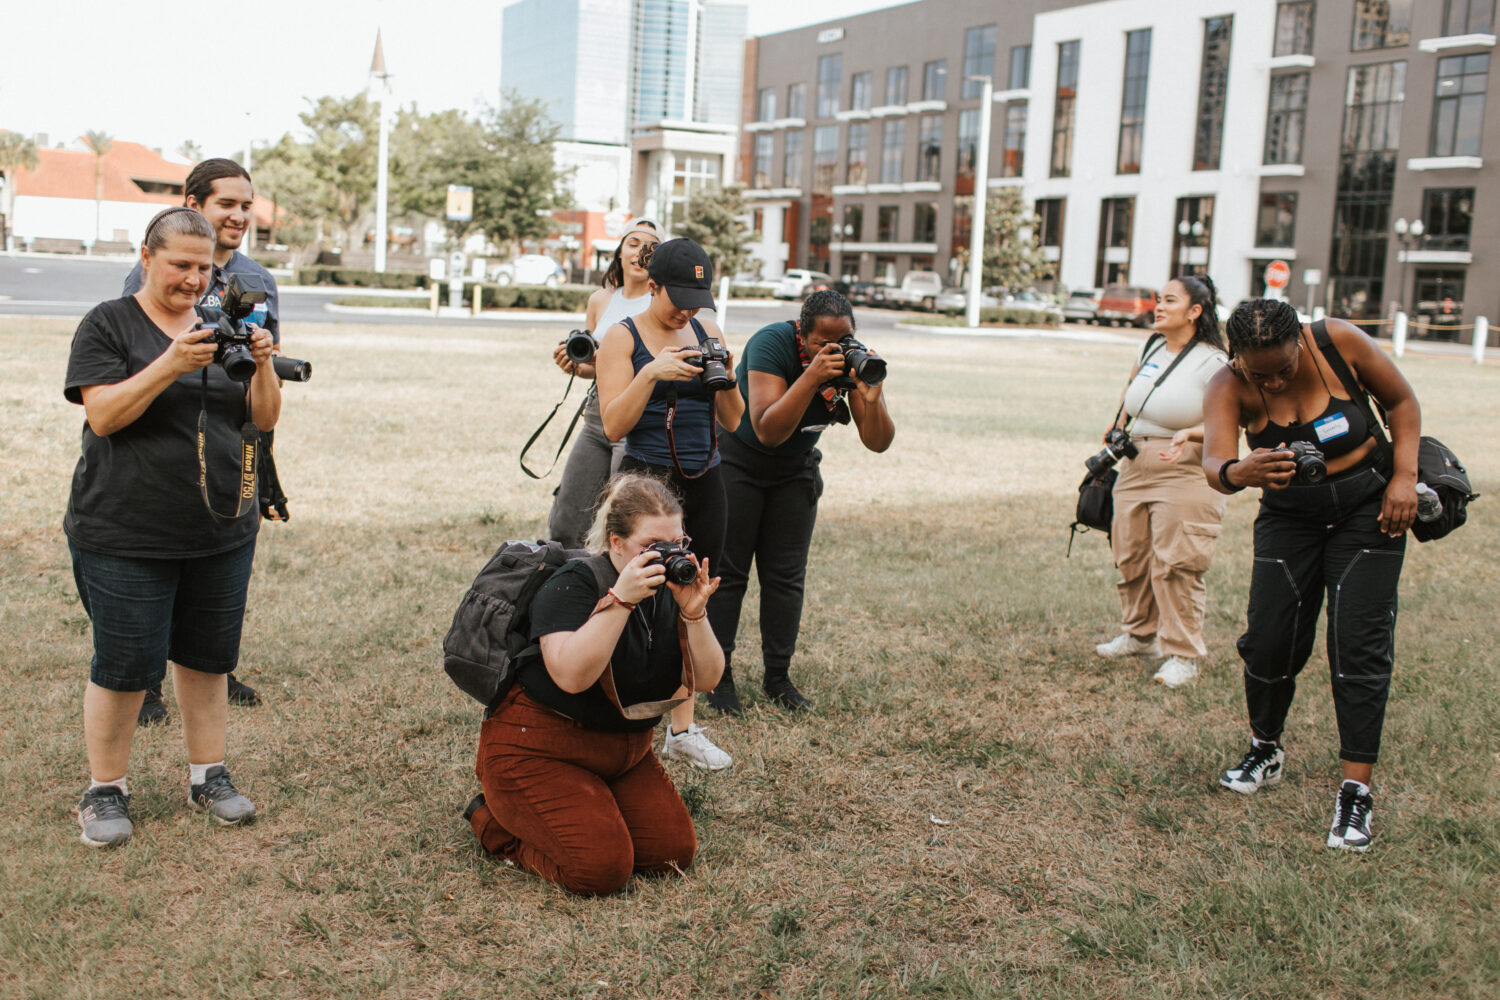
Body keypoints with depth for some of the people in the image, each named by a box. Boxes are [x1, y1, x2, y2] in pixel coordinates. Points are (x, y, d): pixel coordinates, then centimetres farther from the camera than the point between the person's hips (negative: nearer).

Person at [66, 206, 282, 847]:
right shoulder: (108, 325, -2)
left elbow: (263, 420, 7)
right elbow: (104, 414, -14)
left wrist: (262, 365, -12)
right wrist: (171, 365, -25)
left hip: (223, 529, 4)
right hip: (127, 536, -4)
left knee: (207, 656, 12)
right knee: (125, 666, 1)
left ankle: (207, 774, 26)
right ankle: (105, 789, 17)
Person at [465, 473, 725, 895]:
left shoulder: (670, 588, -1)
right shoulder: (573, 584, -19)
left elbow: (708, 678, -6)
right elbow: (571, 675, -35)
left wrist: (693, 613, -22)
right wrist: (620, 600, -38)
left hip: (624, 749, 7)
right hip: (537, 747, -7)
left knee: (675, 851, -4)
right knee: (601, 868, -20)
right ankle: (497, 821, 8)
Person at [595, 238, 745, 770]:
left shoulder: (708, 334, 9)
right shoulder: (623, 337, -3)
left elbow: (734, 421, 8)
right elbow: (613, 425, -11)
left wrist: (726, 380, -11)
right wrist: (653, 373, -23)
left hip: (704, 485, 5)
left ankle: (683, 728, 18)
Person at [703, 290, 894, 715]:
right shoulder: (772, 343, -29)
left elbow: (877, 442, -18)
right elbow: (768, 431, -36)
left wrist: (872, 397, -37)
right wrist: (811, 377, -45)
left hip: (795, 468, 4)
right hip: (737, 460, -4)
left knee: (787, 575, 2)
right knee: (727, 571, -2)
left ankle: (777, 676, 12)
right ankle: (718, 676, 7)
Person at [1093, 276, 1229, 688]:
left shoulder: (1212, 363, -9)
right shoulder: (1152, 348, 11)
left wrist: (1190, 434, -27)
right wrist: (1118, 431, 24)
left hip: (1184, 473, -7)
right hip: (1135, 468, 7)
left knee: (1175, 565, -8)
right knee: (1131, 557, 11)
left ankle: (1183, 654, 1)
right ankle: (1139, 634, 28)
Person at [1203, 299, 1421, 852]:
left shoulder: (1339, 341, -20)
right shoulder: (1228, 387, -20)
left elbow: (1402, 400, -3)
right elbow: (1214, 463, -37)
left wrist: (1404, 476, -14)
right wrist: (1240, 472, -60)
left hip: (1368, 508, -1)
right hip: (1289, 517, 1)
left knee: (1359, 648, -9)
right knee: (1268, 639, -3)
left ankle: (1356, 792, -5)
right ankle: (1265, 750, 25)